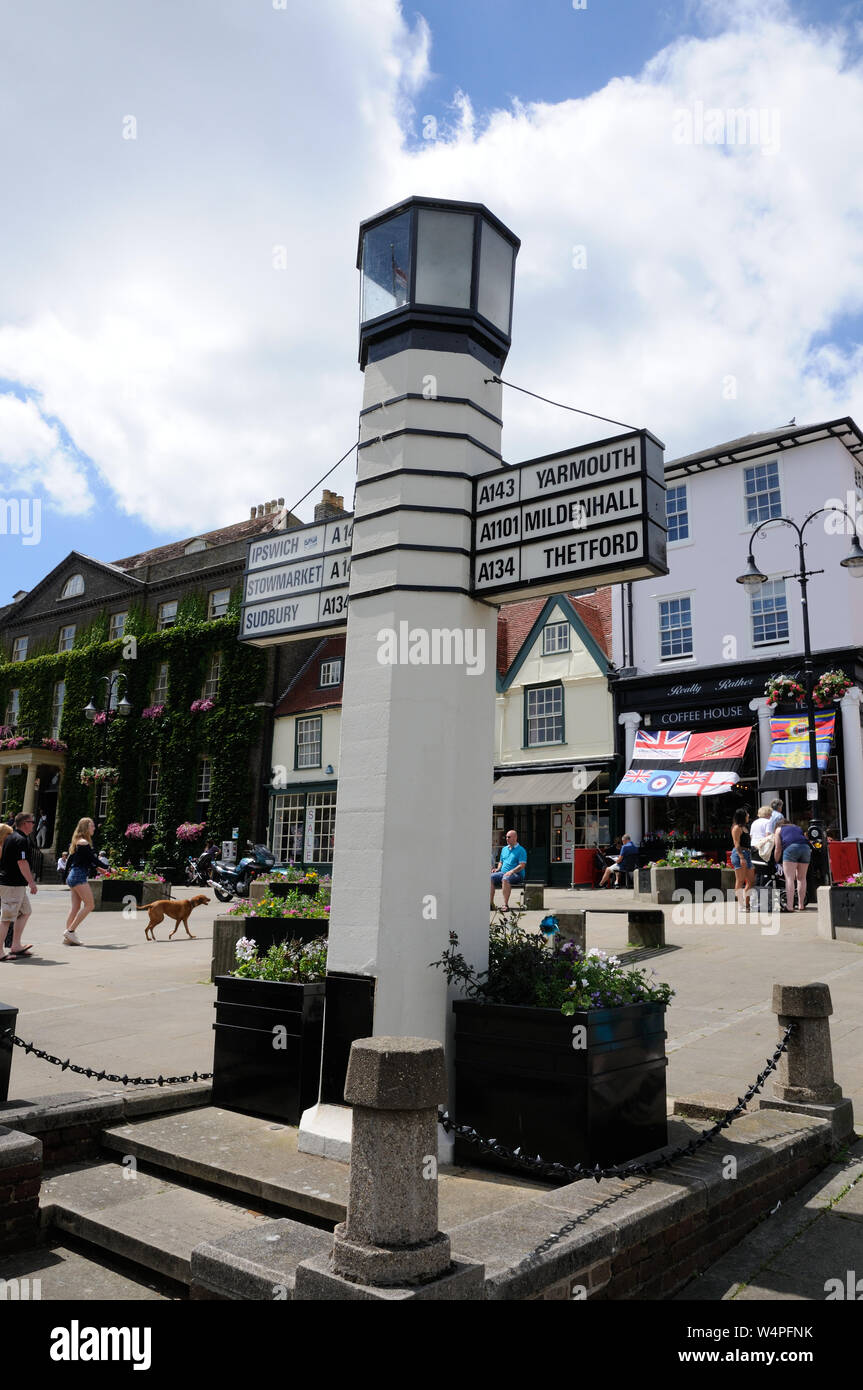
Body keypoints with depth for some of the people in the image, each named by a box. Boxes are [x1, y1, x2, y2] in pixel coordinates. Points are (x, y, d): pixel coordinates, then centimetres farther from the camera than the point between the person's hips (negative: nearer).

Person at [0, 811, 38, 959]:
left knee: (25, 911, 16)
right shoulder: (21, 840, -16)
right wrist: (31, 882, -17)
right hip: (13, 884, -10)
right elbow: (22, 863, -21)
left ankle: (16, 946, 18)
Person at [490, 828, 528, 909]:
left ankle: (505, 904, -39)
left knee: (505, 879, -38)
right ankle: (491, 903, -21)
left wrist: (511, 871, -22)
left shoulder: (521, 850, -1)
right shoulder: (504, 849, 22)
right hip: (503, 872, 7)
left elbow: (522, 865, -10)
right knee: (490, 877, -19)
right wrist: (498, 868, 6)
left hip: (516, 874, -7)